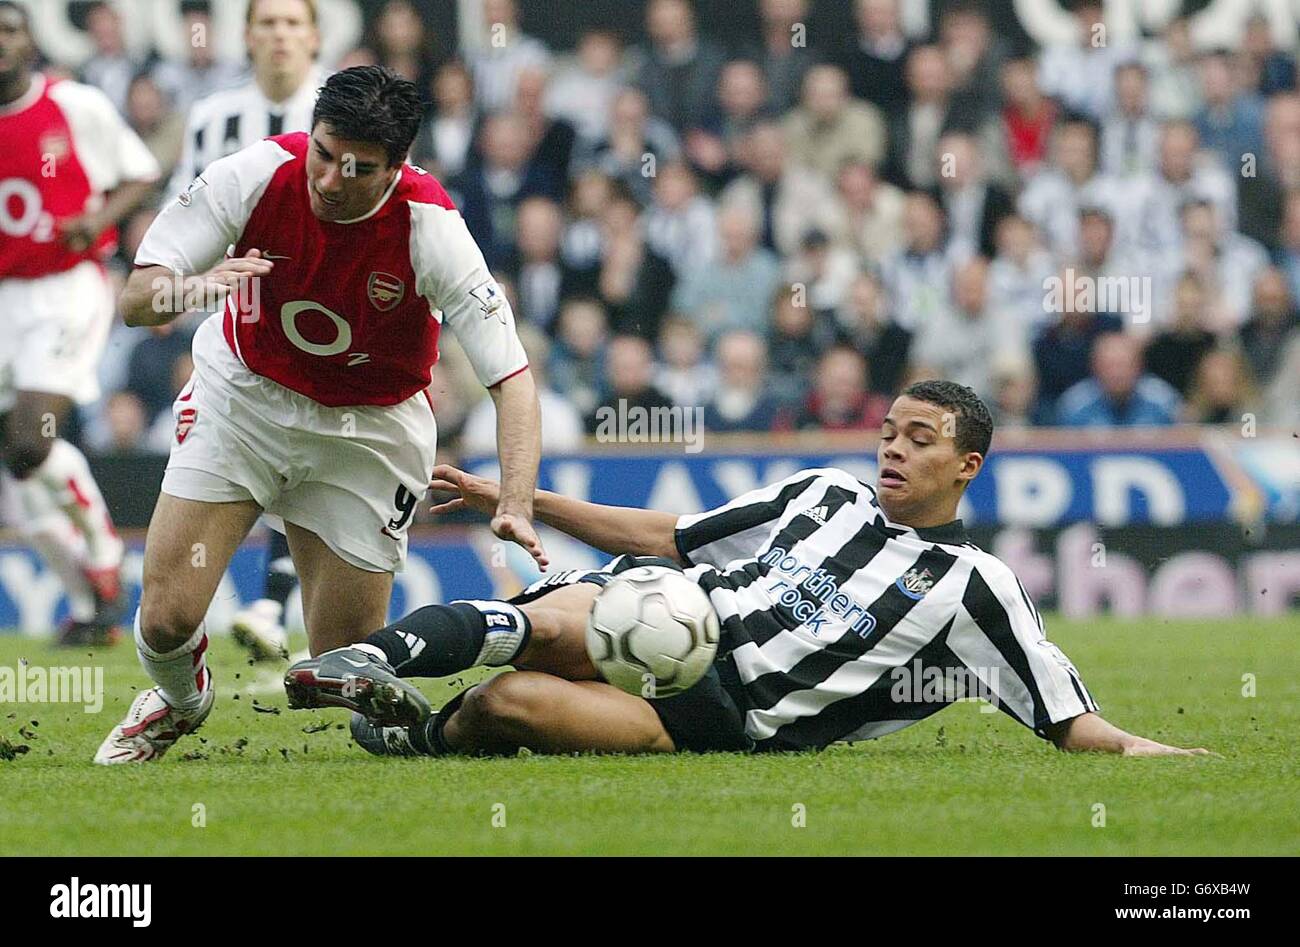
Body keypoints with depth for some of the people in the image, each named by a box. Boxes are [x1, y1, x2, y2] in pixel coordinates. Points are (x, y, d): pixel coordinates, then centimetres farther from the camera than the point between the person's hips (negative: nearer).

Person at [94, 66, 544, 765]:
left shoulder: (431, 229, -26)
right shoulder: (257, 175, -23)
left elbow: (511, 379, -25)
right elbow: (134, 301, -19)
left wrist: (516, 506, -40)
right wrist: (191, 286, -42)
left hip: (368, 429, -1)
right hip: (243, 395, 1)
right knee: (167, 617, -11)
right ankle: (179, 699, 27)